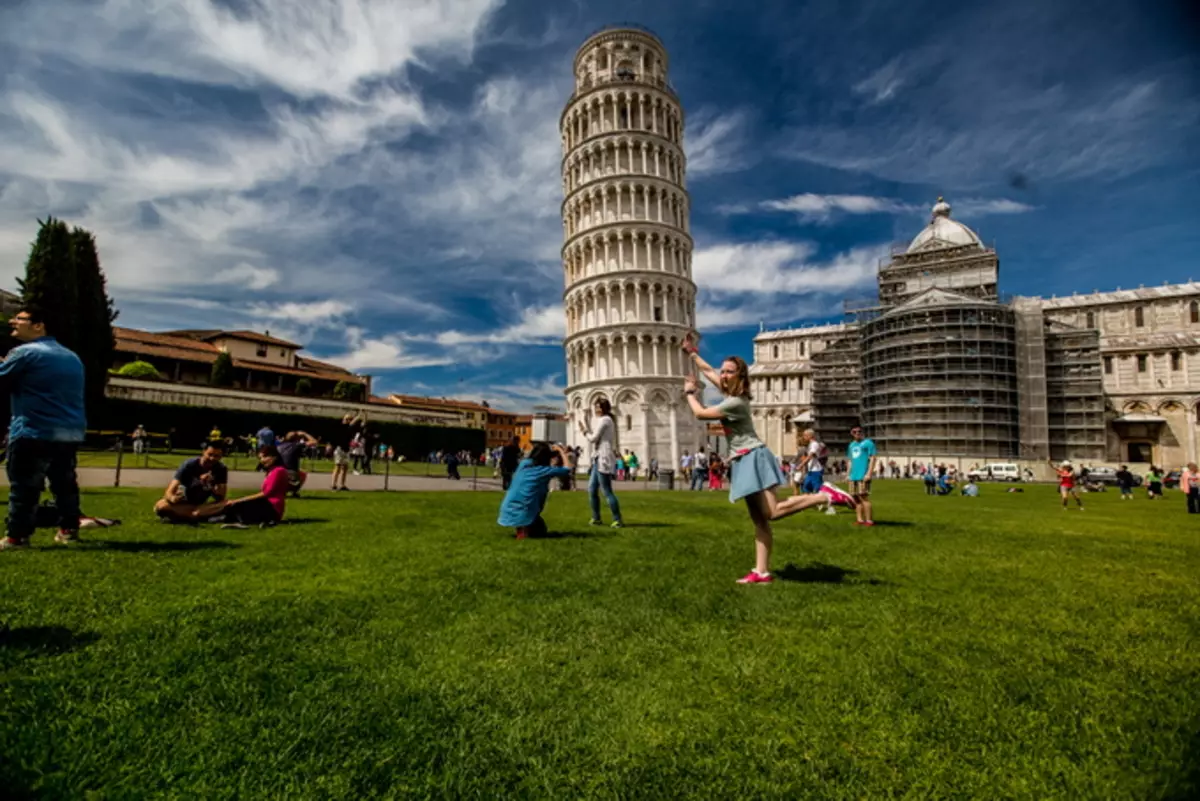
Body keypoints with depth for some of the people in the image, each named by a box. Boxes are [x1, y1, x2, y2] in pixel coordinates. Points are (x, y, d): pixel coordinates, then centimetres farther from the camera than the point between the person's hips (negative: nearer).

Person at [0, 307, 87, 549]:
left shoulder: (25, 352, -8)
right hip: (71, 433, 7)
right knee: (64, 484, 12)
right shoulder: (72, 357, 16)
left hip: (34, 433, -7)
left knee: (23, 487, -1)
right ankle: (69, 530, 17)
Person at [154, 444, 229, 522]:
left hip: (201, 504, 2)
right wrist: (173, 498, -52)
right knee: (160, 506, -33)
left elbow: (220, 498, -19)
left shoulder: (221, 469, -17)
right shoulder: (189, 465, -22)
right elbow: (169, 493, -28)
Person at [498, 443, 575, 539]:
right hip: (524, 513, -6)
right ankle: (523, 531, -5)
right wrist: (561, 451, 10)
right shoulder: (544, 470, -11)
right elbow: (566, 469, -1)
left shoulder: (523, 463, 4)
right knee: (541, 532, 19)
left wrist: (550, 450, 22)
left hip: (508, 510, 6)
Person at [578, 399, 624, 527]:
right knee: (592, 489, 13)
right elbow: (595, 440, 21)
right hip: (599, 459, 10)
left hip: (603, 460, -10)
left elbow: (593, 439, -13)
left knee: (607, 492, -9)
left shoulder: (604, 420, -8)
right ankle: (596, 518, 22)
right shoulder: (604, 420, 22)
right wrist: (586, 429, 16)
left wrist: (584, 432, 6)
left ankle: (618, 520, -5)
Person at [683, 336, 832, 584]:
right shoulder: (730, 390, 11)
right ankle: (762, 572, 7)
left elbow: (700, 414, -12)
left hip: (753, 458, -9)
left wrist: (689, 393, 3)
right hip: (744, 462, 9)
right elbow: (708, 370, 25)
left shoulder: (735, 402, -16)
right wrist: (692, 352, 33)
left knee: (773, 512, -16)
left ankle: (823, 497, -9)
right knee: (758, 520, 5)